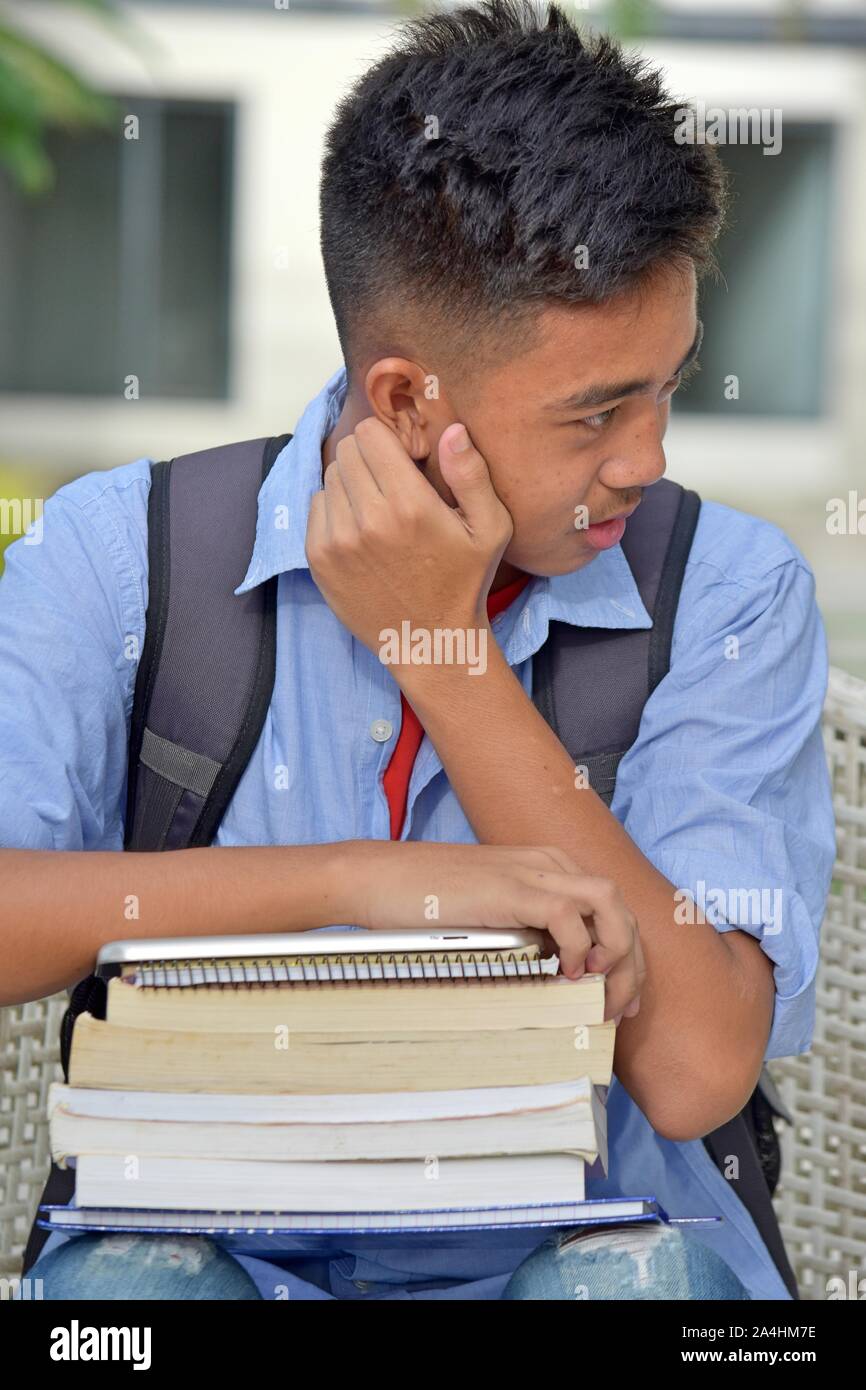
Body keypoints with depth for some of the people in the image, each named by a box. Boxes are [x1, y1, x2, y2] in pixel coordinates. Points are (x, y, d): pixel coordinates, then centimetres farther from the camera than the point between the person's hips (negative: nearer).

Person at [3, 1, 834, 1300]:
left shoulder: (729, 593, -3)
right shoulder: (121, 557, -3)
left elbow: (695, 1067, -14)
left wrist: (441, 647, -15)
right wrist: (358, 876, -25)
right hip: (218, 1247, 0)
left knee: (647, 1271, -31)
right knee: (121, 1273, -32)